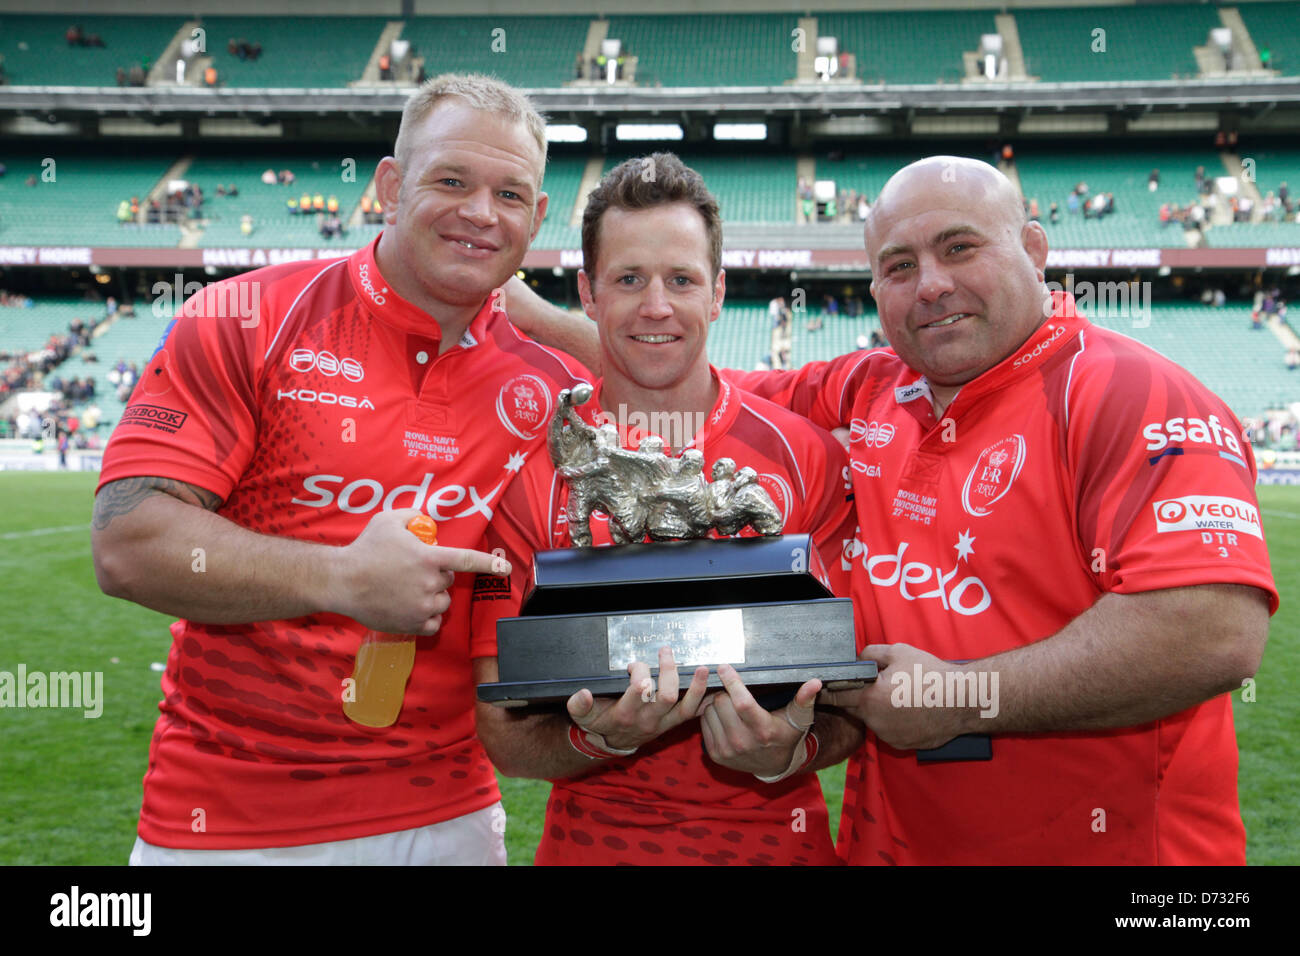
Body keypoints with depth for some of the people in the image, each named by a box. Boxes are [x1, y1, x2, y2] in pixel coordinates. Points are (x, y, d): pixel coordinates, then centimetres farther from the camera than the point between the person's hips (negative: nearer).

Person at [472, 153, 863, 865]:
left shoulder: (807, 456, -5)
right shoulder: (530, 468, -7)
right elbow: (503, 738, -7)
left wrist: (790, 752, -21)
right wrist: (597, 738, -25)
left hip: (779, 840, 1)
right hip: (593, 841, 0)